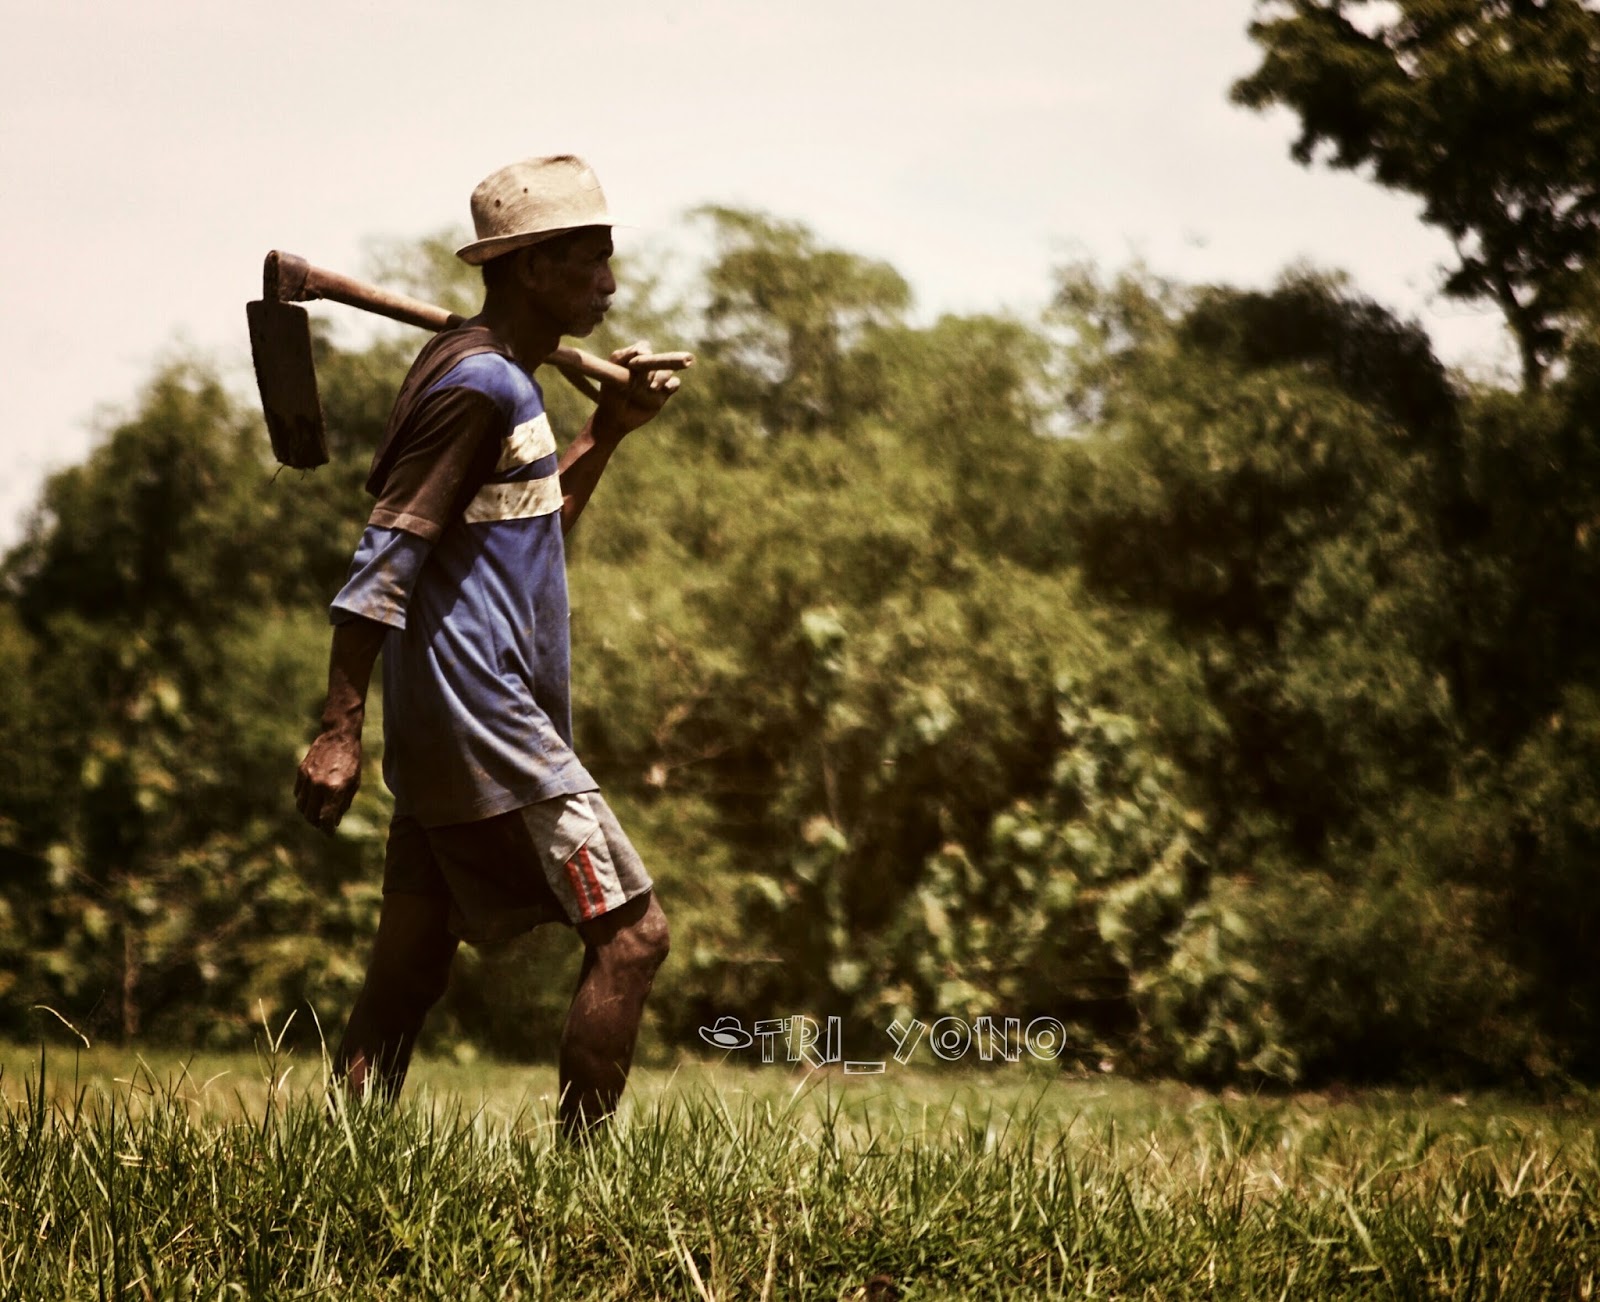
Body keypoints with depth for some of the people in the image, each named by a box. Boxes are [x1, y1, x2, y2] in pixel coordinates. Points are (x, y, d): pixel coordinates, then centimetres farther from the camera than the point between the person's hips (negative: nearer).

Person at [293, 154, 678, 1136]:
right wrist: (341, 732, -21)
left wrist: (610, 430, 17)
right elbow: (386, 558, -18)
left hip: (451, 738, 10)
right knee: (631, 933, -10)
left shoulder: (504, 381, 17)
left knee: (409, 975, 10)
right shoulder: (479, 383, -13)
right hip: (488, 723, -10)